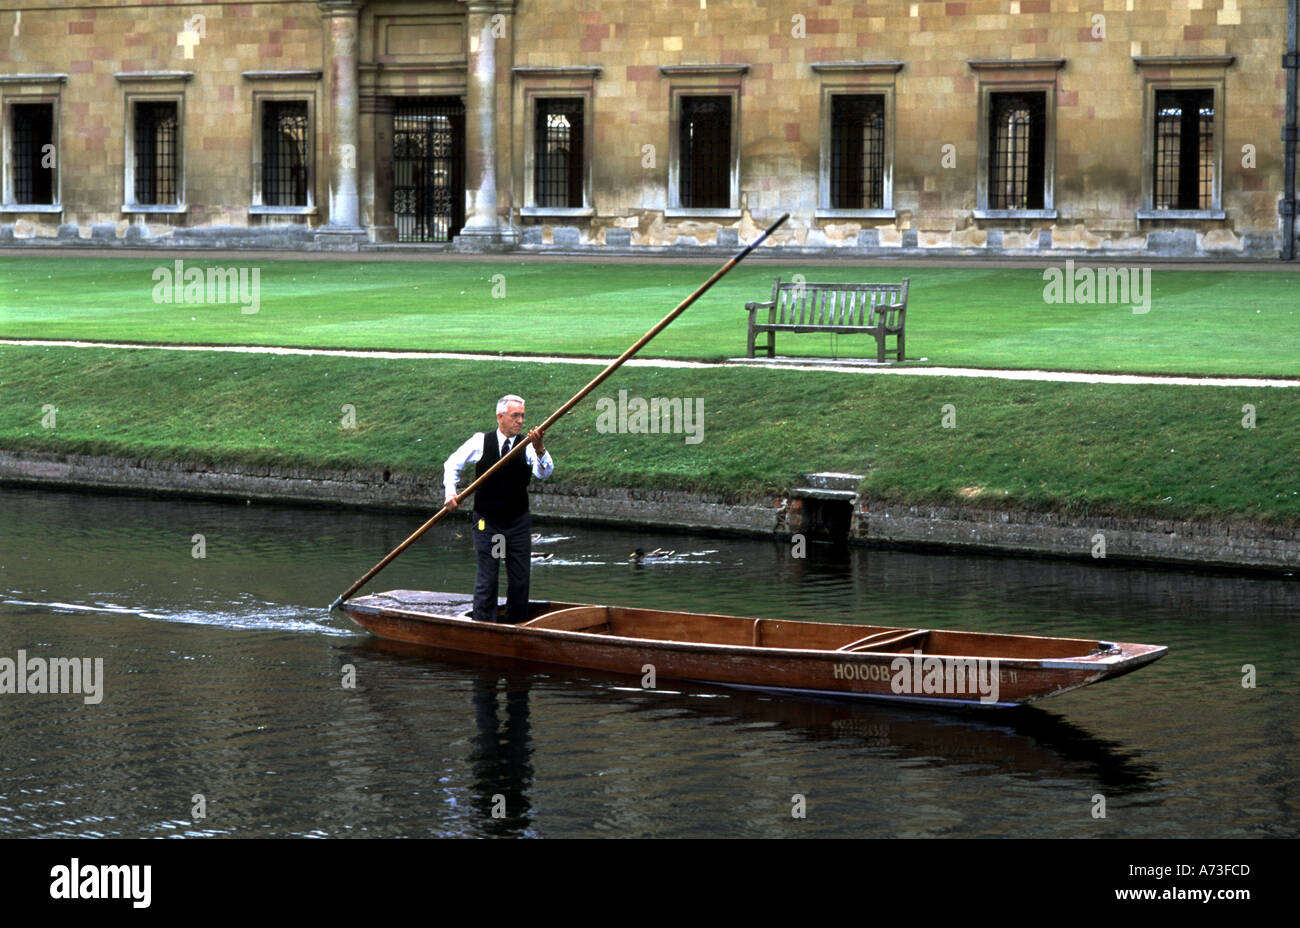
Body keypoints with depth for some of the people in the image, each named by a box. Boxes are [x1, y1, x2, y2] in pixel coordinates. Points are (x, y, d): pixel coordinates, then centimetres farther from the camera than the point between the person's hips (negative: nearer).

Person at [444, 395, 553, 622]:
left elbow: (544, 473, -19)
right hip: (487, 524, -2)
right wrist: (451, 493, -5)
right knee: (486, 579, -4)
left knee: (520, 581, 5)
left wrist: (540, 450, -38)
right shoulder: (481, 442, -2)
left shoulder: (527, 446, -2)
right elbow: (452, 464, 9)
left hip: (519, 524, 2)